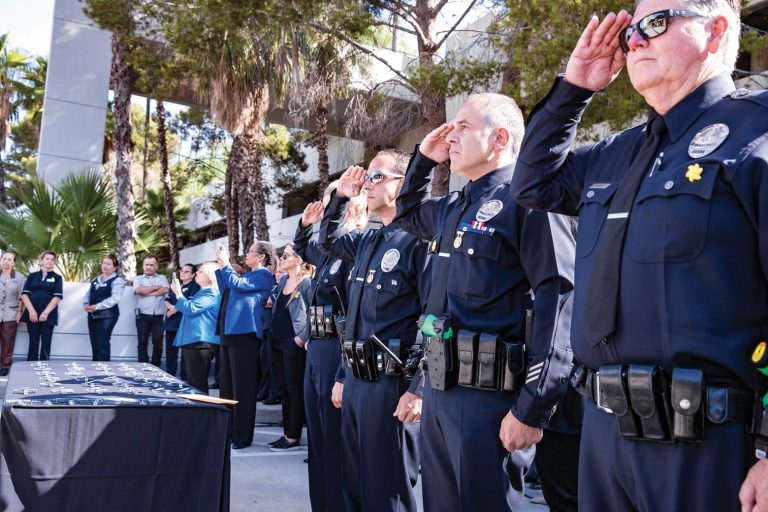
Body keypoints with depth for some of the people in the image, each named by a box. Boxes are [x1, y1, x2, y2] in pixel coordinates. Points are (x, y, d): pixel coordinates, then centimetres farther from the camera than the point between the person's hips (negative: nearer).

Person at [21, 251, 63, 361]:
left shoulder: (57, 278, 8)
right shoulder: (32, 276, 12)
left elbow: (57, 296, -3)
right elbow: (24, 294, 3)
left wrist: (46, 312, -13)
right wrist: (31, 311, -10)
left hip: (48, 315, -1)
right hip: (32, 315, 1)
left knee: (46, 345, -1)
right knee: (33, 344, 1)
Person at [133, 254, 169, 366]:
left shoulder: (162, 278, 13)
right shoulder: (138, 278, 11)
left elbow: (165, 290, -7)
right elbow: (139, 290, -10)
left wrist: (147, 292, -7)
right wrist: (156, 287, -3)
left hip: (158, 316, 0)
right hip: (143, 315, 0)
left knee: (158, 342, 0)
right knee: (143, 342, 2)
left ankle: (155, 367, 10)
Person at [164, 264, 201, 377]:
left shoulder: (194, 287, -3)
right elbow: (166, 300, 13)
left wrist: (175, 310, -8)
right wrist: (171, 307, -8)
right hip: (171, 322, 7)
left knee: (185, 351, -4)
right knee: (170, 350, 11)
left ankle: (185, 377, 1)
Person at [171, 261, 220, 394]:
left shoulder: (211, 294, -12)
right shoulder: (201, 292, 22)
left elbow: (190, 309, -20)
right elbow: (187, 310, 33)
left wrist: (178, 293, -8)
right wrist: (178, 294, 21)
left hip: (200, 342, -11)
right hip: (193, 340, 11)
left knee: (198, 383, -9)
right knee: (193, 382, 16)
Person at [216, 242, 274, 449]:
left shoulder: (263, 274, -4)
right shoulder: (248, 275, 23)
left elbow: (238, 285, -15)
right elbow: (225, 289, 28)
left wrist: (225, 264, -4)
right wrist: (221, 267, 21)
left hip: (244, 333, -10)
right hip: (230, 333, 10)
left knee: (242, 387, -7)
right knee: (227, 385, 13)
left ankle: (242, 436, -3)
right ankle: (228, 431, 22)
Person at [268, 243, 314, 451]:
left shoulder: (307, 282, -11)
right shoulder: (283, 280, 13)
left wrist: (302, 338, -16)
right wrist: (273, 333, 16)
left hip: (294, 343, -8)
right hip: (278, 342, 8)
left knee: (295, 390, -1)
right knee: (284, 389, 13)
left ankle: (294, 438, 6)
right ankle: (287, 433, 21)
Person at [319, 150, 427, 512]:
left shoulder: (417, 239, -13)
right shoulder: (367, 242, 12)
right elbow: (328, 241, 33)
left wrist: (420, 389, -20)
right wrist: (340, 197, 17)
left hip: (392, 383, -8)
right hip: (356, 380, 9)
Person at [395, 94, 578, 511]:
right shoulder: (453, 208, 14)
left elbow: (559, 305, -19)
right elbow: (407, 213, 36)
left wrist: (532, 409, -22)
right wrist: (423, 159, 18)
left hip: (490, 397, -8)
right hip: (438, 389, 8)